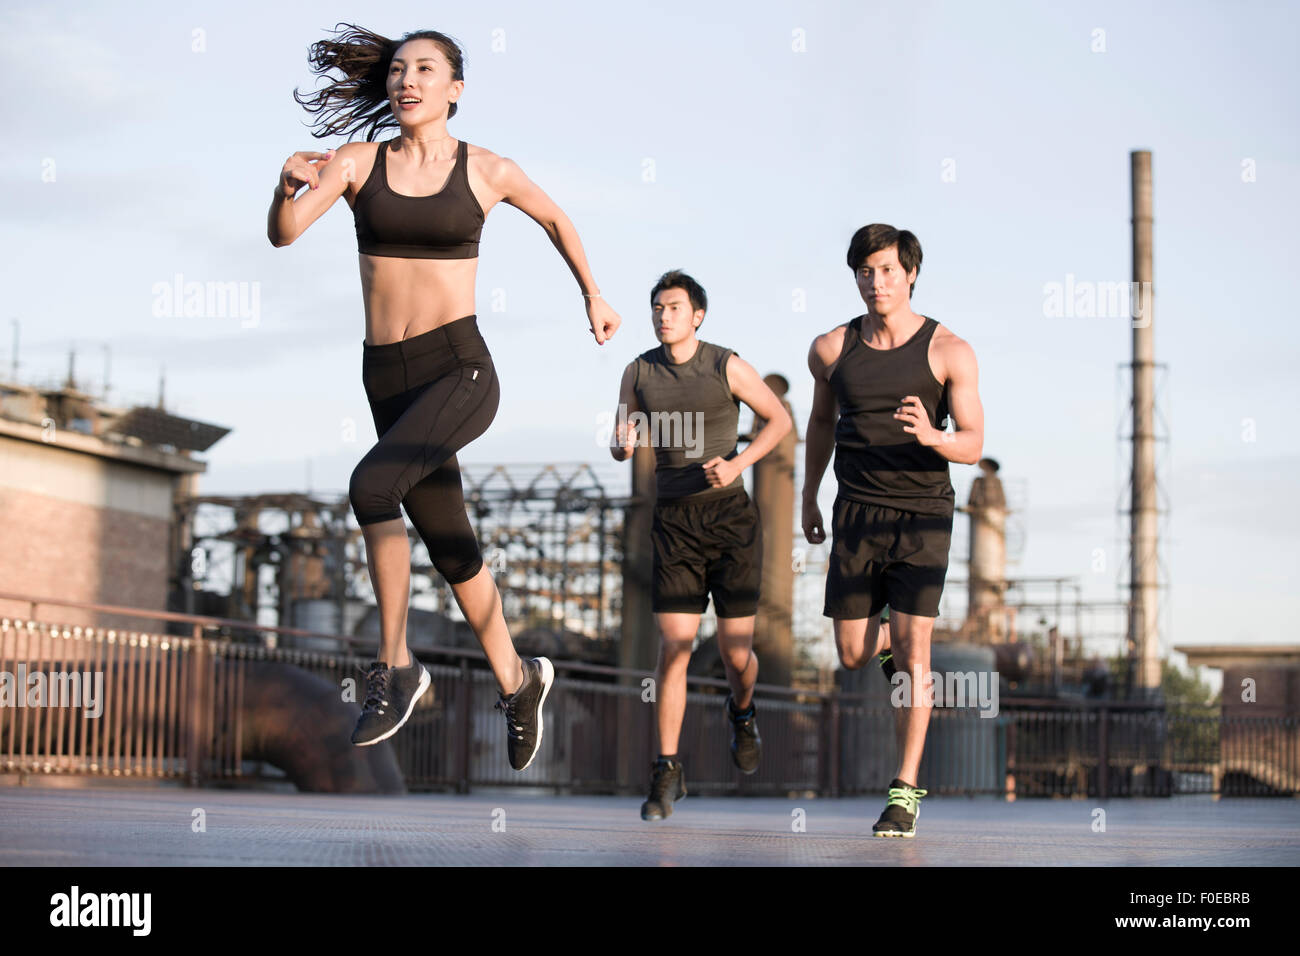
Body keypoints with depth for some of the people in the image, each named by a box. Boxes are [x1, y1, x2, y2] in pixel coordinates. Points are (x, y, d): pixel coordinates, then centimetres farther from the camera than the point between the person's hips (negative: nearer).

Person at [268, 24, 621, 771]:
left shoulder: (488, 171, 1)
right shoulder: (358, 162, 2)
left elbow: (553, 216, 20)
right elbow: (284, 234, -11)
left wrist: (594, 295, 24)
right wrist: (289, 183, -31)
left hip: (461, 371, -4)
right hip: (387, 378, 4)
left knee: (372, 487, -29)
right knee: (451, 548, 13)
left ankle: (395, 667, -14)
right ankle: (518, 681, 36)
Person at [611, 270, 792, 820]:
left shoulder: (727, 366, -5)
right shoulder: (638, 372, 2)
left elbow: (779, 419, 4)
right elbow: (620, 445, 11)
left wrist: (738, 463, -11)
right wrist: (623, 445, -15)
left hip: (730, 515, -1)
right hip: (674, 522, 1)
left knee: (736, 653, 0)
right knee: (674, 647, -9)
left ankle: (742, 712, 36)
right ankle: (667, 774, -1)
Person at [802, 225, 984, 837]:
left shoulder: (948, 351, -5)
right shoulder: (831, 349, 3)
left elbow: (973, 445, -7)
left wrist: (931, 435, -29)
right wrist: (808, 497, 28)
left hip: (922, 515, -3)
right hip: (856, 515, 3)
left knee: (912, 652, -10)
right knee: (852, 655, 2)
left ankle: (904, 793, -3)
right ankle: (888, 643, 41)